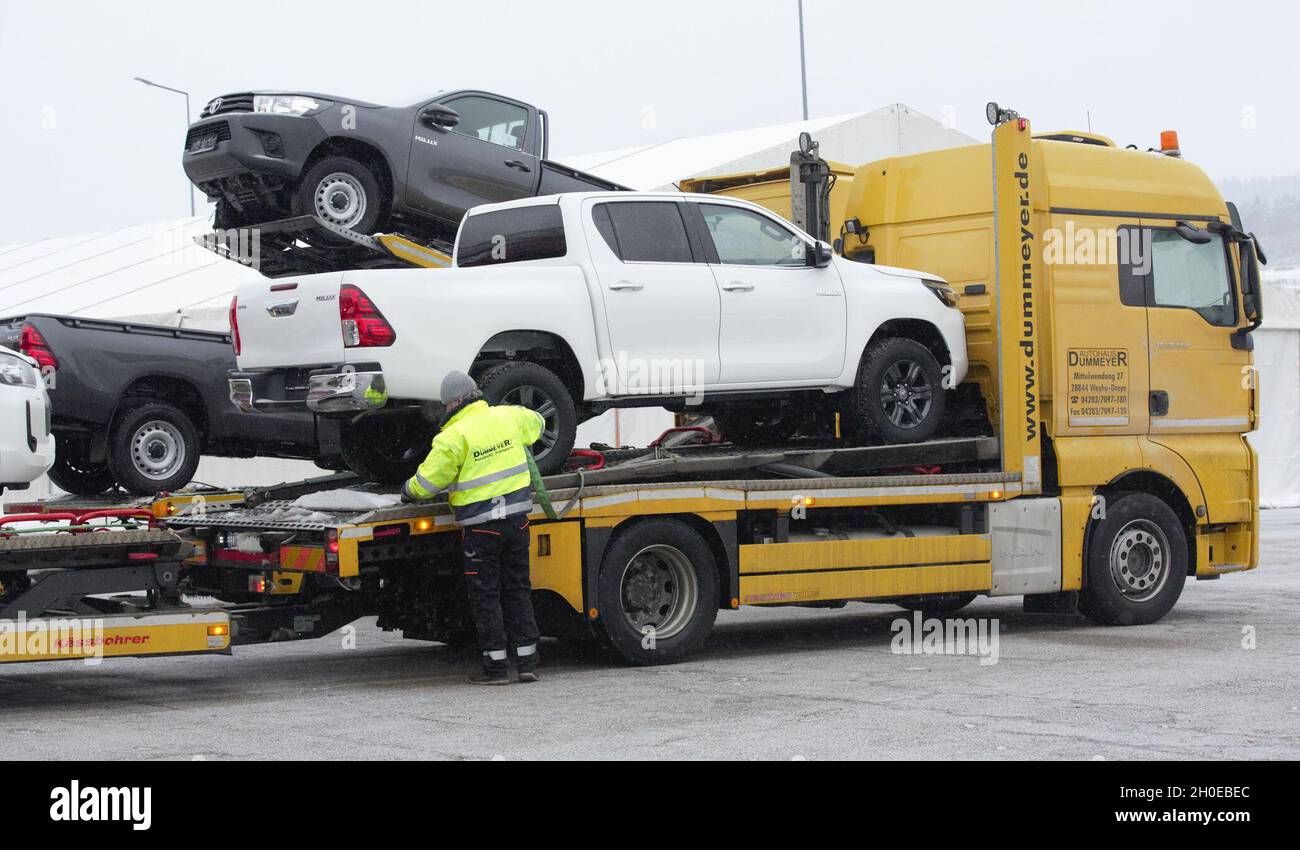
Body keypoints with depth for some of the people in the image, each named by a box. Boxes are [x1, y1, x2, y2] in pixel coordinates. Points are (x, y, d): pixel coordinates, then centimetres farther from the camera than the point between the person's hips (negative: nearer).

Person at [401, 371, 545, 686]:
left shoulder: (453, 437, -14)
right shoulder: (507, 416, 3)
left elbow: (427, 482, -10)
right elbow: (536, 422, 26)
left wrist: (408, 491, 11)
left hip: (481, 526, -5)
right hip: (516, 517, 5)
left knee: (485, 595, 4)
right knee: (517, 590, 12)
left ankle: (496, 665, 4)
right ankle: (527, 662, 12)